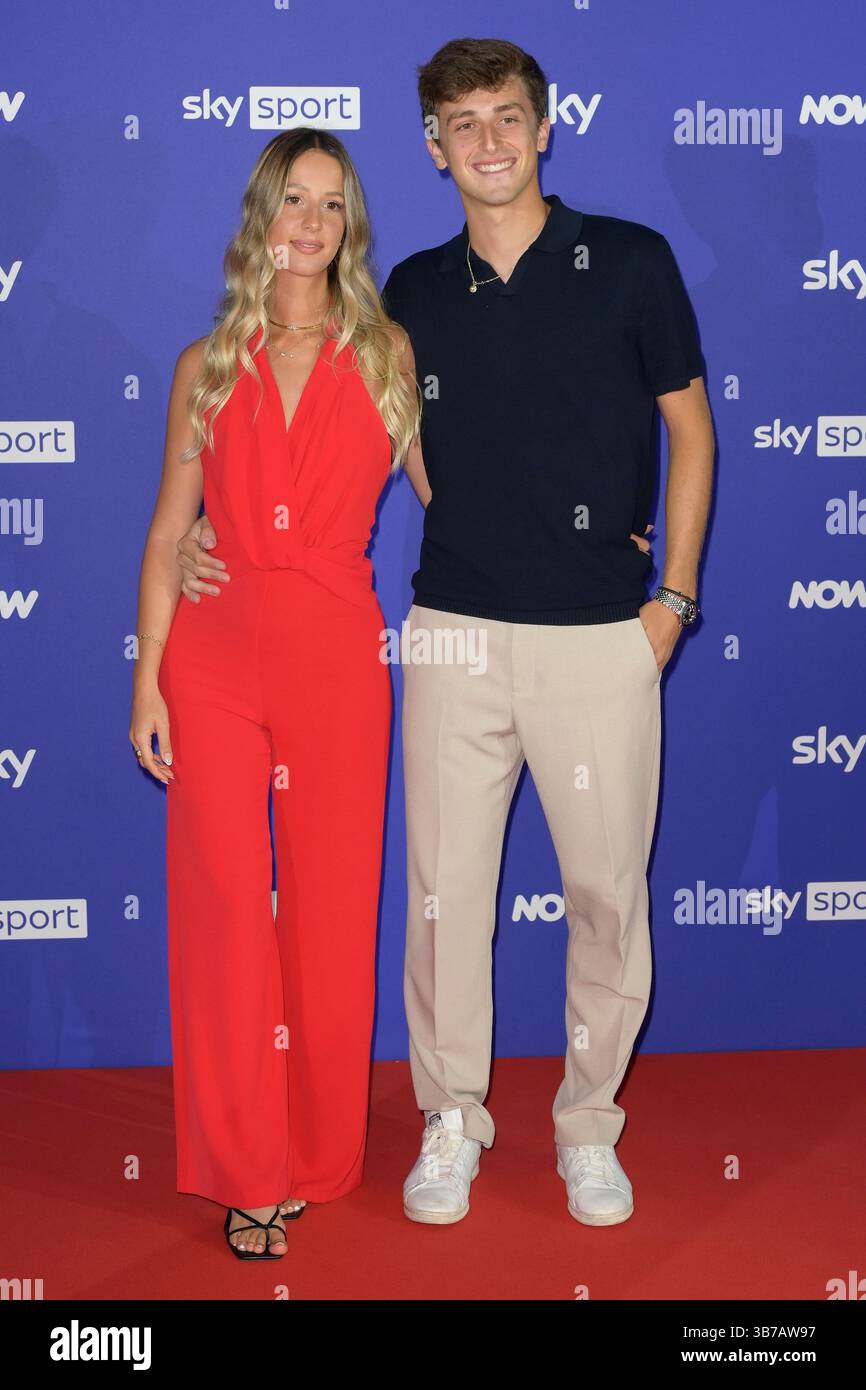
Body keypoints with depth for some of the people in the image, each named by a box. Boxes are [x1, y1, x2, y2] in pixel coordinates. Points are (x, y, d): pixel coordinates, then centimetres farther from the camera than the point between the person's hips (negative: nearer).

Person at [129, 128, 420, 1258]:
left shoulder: (386, 353, 8)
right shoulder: (209, 366, 8)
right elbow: (168, 532, 7)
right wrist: (148, 679, 1)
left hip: (335, 656, 0)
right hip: (215, 654, 0)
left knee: (330, 908, 5)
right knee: (224, 903, 0)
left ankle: (318, 1156, 23)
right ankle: (245, 1173, 13)